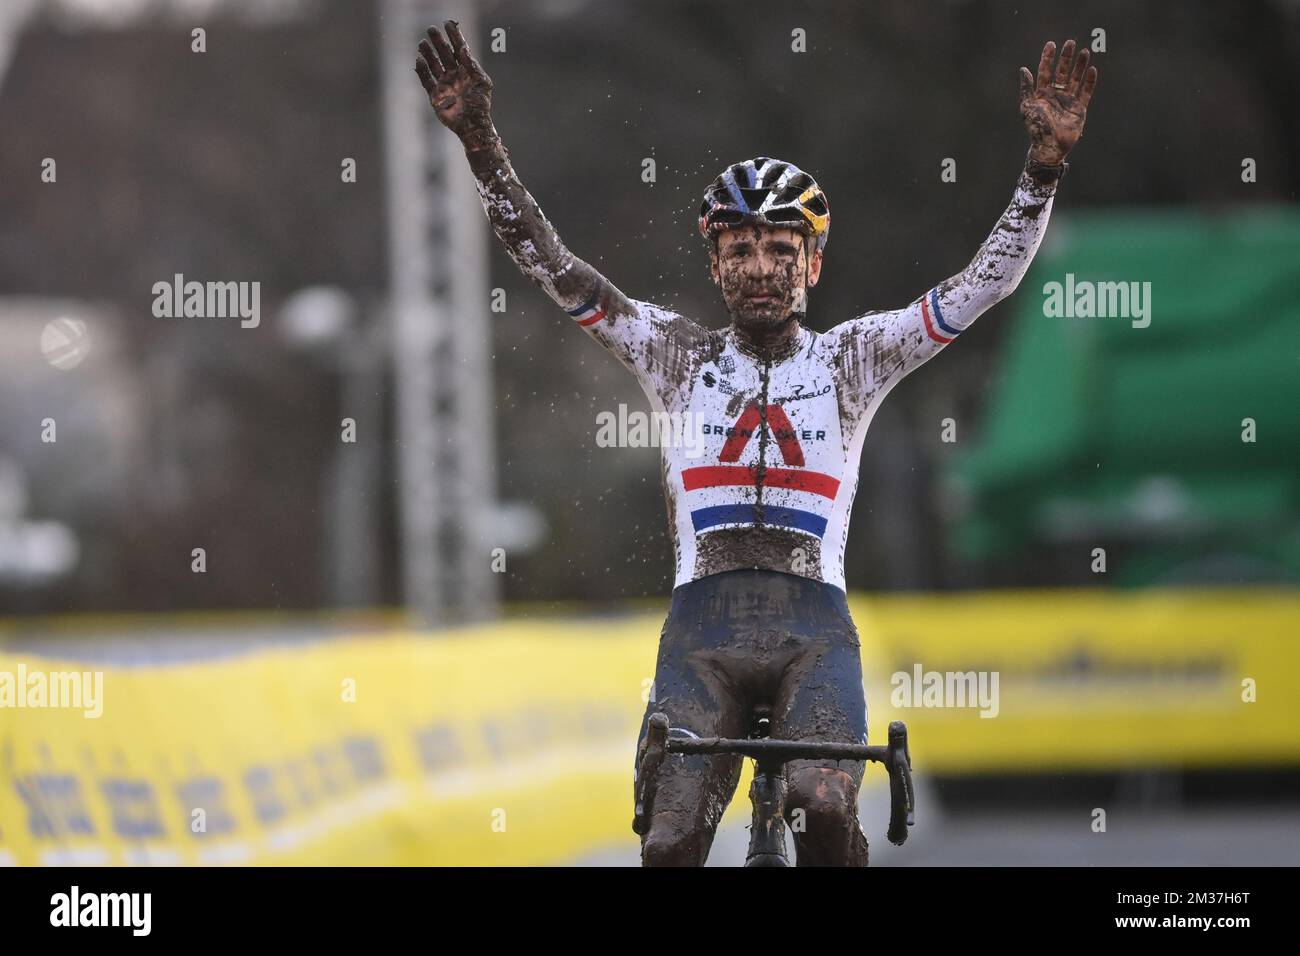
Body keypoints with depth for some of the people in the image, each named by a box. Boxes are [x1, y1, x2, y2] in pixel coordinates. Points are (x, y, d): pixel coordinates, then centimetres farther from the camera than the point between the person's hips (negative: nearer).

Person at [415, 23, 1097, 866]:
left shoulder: (850, 359, 10)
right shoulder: (679, 355, 12)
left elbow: (984, 285, 1)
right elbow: (554, 269, 4)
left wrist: (1046, 161, -12)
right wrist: (483, 148, -8)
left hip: (816, 630, -1)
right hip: (703, 630, 1)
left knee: (825, 807, -30)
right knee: (670, 847, -16)